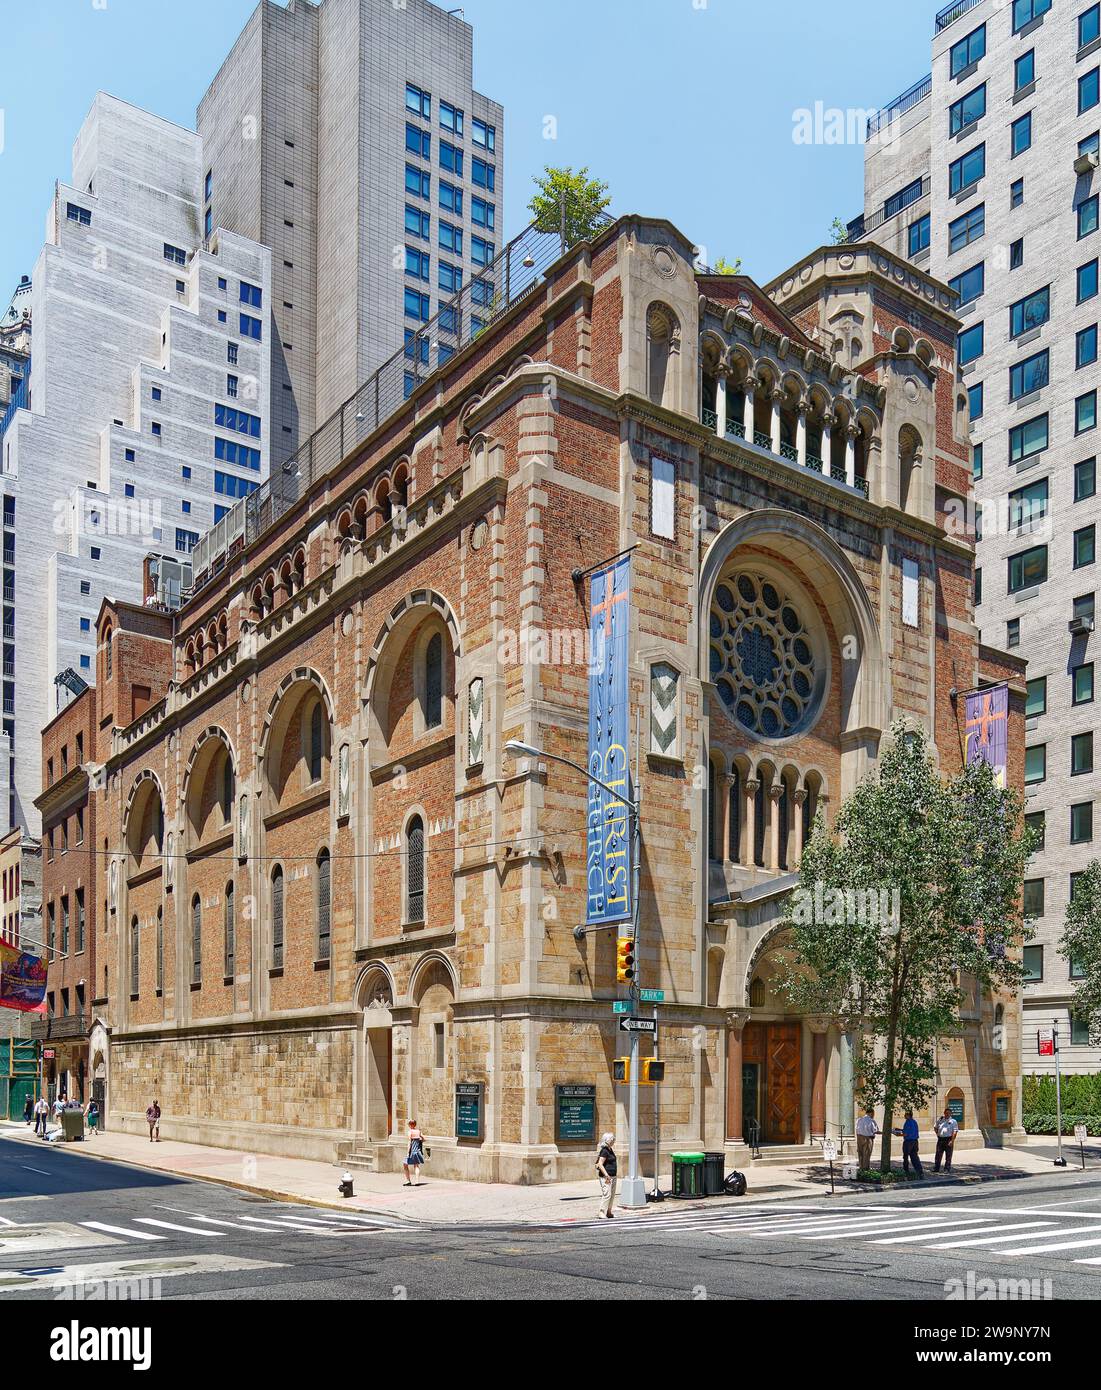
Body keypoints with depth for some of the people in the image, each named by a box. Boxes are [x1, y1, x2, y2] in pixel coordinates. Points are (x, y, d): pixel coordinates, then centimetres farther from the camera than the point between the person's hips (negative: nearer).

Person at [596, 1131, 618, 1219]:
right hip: (606, 1176, -10)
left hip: (612, 1176, 10)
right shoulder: (604, 1151, -16)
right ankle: (602, 1213, -10)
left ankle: (609, 1212, 23)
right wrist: (607, 1175, -25)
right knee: (607, 1194, -14)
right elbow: (600, 1164, -22)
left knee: (612, 1195, 14)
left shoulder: (610, 1149, 13)